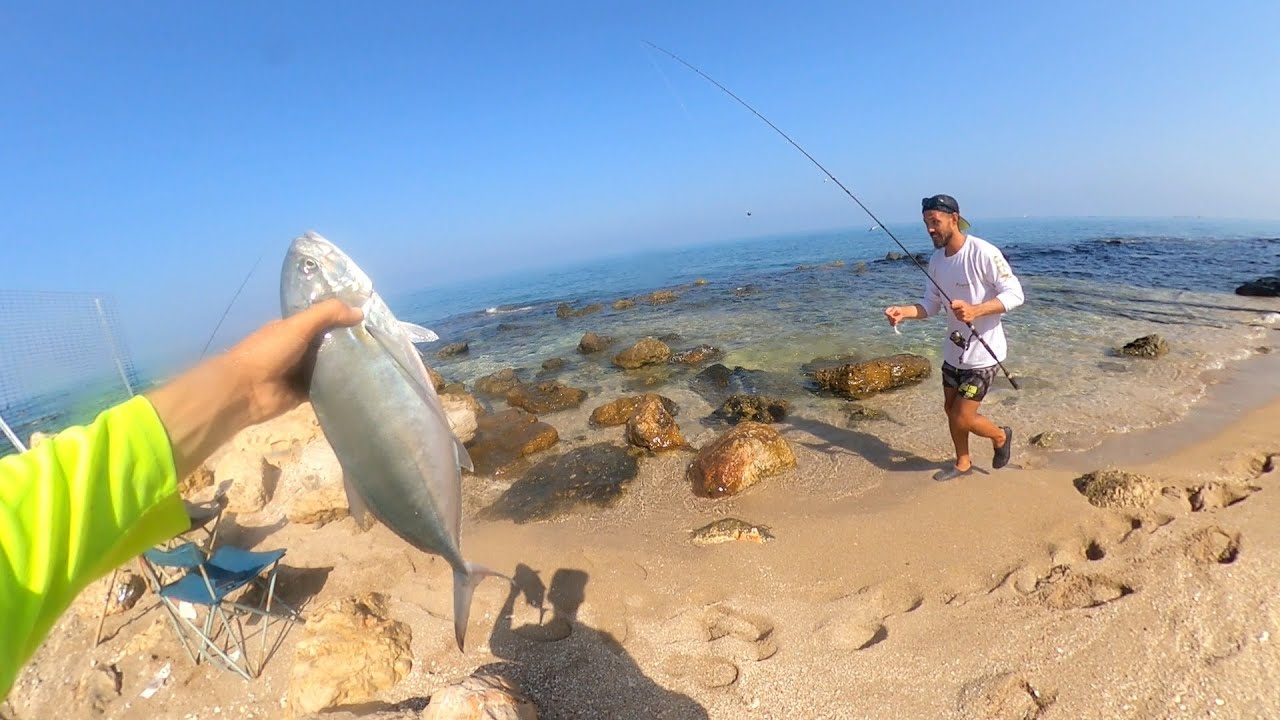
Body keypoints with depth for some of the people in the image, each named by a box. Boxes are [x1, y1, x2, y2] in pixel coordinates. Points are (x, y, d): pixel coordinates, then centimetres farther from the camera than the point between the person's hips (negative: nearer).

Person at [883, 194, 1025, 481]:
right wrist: (903, 311, -15)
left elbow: (1015, 293, -18)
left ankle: (1000, 436, 30)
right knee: (950, 409, 17)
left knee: (963, 419, -3)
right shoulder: (936, 260, 2)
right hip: (954, 349, 7)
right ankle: (963, 463, 39)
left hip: (982, 352, -7)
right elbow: (931, 304, 4)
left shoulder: (983, 253, -19)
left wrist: (975, 310, -34)